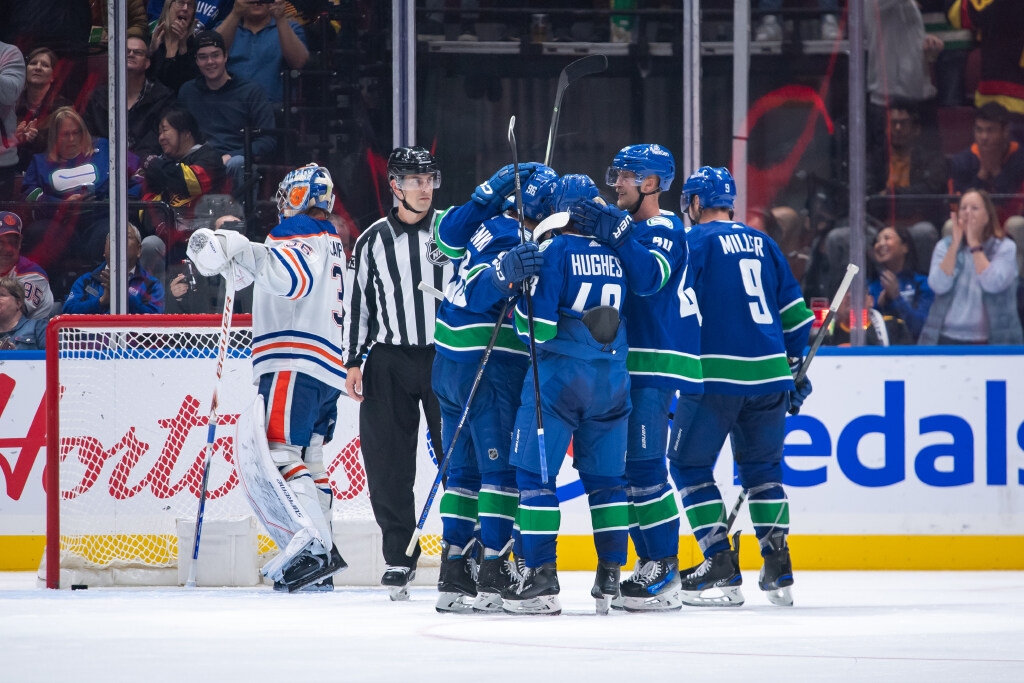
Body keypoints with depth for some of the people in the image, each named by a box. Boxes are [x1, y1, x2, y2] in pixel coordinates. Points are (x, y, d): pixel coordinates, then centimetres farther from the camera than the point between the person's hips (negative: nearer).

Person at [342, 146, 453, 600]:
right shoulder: (373, 242, 5)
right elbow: (357, 303, 9)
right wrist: (354, 362, 4)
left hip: (446, 357, -1)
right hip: (389, 362, 1)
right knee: (388, 462, -1)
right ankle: (399, 556, 9)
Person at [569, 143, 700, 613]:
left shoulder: (664, 230, -8)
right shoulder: (624, 225, 19)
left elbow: (649, 278, -26)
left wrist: (615, 234, -31)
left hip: (657, 363, -9)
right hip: (626, 362, 9)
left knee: (643, 465, -14)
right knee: (624, 467, 8)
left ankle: (665, 572, -13)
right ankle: (648, 564, 13)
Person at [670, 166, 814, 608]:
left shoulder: (694, 242, 0)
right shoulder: (763, 245, 17)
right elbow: (794, 311, 18)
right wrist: (797, 370, 26)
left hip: (717, 374, -6)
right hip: (769, 373, 6)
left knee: (689, 464, 5)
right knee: (762, 464, 19)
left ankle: (721, 567, -6)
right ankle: (778, 569, 11)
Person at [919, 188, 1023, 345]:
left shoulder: (1005, 247, 0)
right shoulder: (945, 246, 7)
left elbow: (992, 284, -16)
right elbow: (939, 286, -7)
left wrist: (974, 244, -12)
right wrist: (955, 245, -12)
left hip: (990, 342, -2)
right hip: (948, 339, 2)